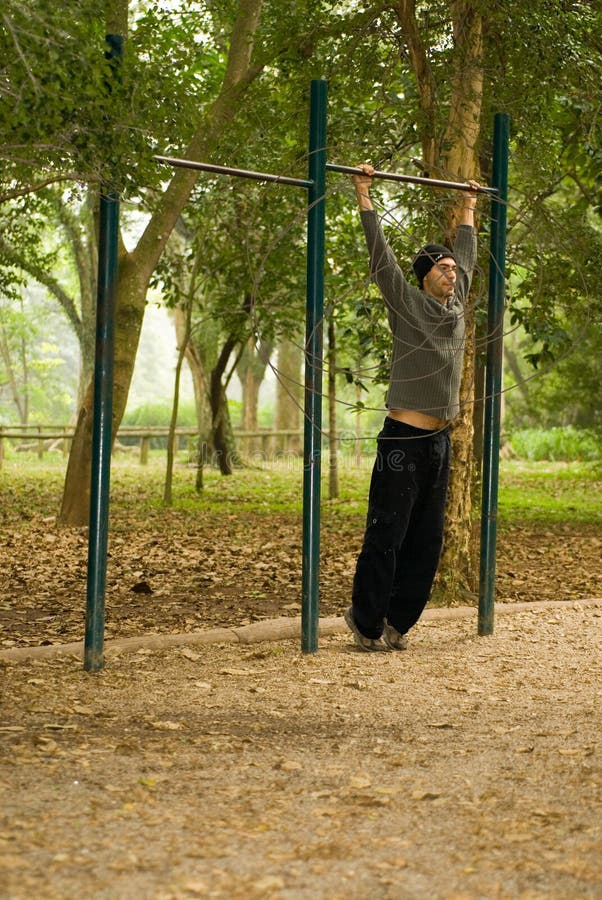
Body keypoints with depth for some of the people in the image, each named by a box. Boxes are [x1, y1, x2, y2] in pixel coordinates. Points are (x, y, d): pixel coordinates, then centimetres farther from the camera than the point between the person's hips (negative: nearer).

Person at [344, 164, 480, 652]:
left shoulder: (457, 305, 12)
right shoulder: (407, 304, -5)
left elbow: (467, 255, 25)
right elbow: (381, 253, -7)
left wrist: (468, 208, 32)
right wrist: (364, 195, -6)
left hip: (440, 442, 7)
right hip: (403, 441, -7)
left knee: (426, 542, 9)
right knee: (386, 538, -3)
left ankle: (397, 622, 18)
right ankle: (366, 622, 8)